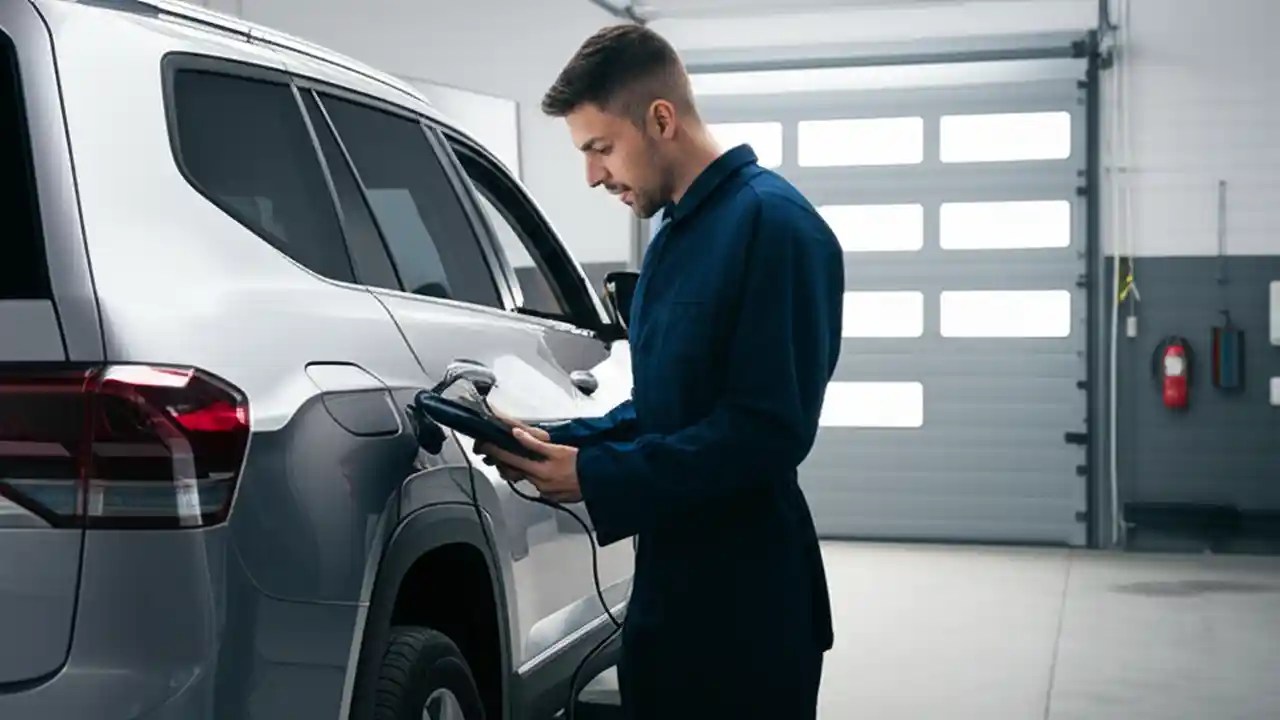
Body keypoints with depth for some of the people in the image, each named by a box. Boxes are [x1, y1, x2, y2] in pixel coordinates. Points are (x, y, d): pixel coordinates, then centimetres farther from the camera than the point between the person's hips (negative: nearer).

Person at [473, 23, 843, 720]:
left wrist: (596, 478, -19)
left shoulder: (774, 223, -17)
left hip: (748, 601, -9)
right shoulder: (676, 232, 12)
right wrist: (556, 445, 1)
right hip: (668, 585, 9)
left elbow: (769, 430, -23)